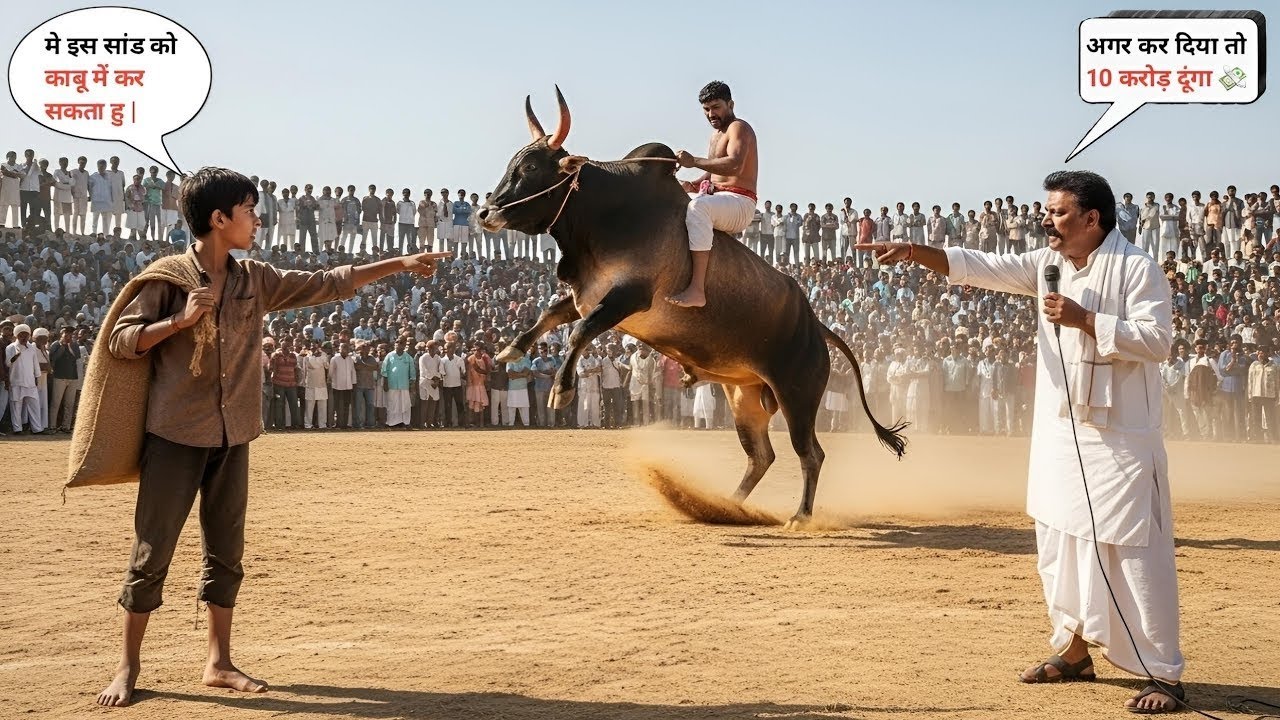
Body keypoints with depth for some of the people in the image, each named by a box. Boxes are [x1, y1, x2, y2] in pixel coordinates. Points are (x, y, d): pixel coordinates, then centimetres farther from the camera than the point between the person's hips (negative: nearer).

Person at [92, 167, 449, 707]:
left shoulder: (256, 281, 8)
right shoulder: (168, 277, -7)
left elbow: (328, 285, 11)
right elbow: (120, 341, -6)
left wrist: (401, 264, 10)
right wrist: (181, 320, -20)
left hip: (232, 439, 5)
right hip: (175, 437, -5)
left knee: (226, 554, 9)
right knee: (152, 553, -1)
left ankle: (219, 663, 19)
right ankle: (127, 666, 11)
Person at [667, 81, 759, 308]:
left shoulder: (738, 128, -7)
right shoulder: (716, 134, 23)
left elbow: (735, 166, -26)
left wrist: (694, 161, -30)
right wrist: (694, 185, 5)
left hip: (740, 204, -10)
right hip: (717, 199, 10)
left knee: (697, 207, -39)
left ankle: (697, 290, -49)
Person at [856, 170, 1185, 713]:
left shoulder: (1135, 268, -10)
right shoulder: (1050, 263, 9)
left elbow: (1157, 338, -17)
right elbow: (984, 267, 2)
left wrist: (1084, 319, -22)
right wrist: (916, 252, -11)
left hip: (1120, 438, -7)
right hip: (1059, 433, 7)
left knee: (1134, 554, -7)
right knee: (1058, 545, 14)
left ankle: (1164, 674, 0)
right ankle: (1073, 650, 29)